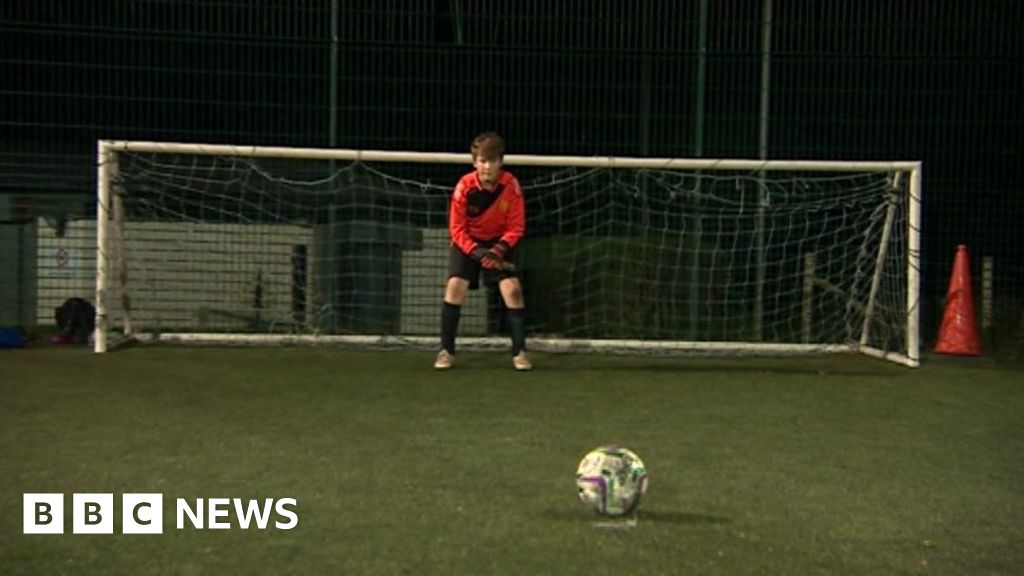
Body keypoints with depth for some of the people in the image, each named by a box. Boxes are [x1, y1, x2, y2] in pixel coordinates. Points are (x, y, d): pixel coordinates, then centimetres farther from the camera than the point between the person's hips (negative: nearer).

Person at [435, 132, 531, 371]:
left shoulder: (511, 185, -20)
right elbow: (456, 228, -15)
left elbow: (516, 227, -14)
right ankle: (446, 351, -5)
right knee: (455, 286, -17)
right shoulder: (465, 185, -22)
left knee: (512, 288, -14)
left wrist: (499, 250, -28)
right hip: (467, 241, 0)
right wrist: (475, 251, -28)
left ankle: (519, 351, -1)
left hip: (499, 242, 1)